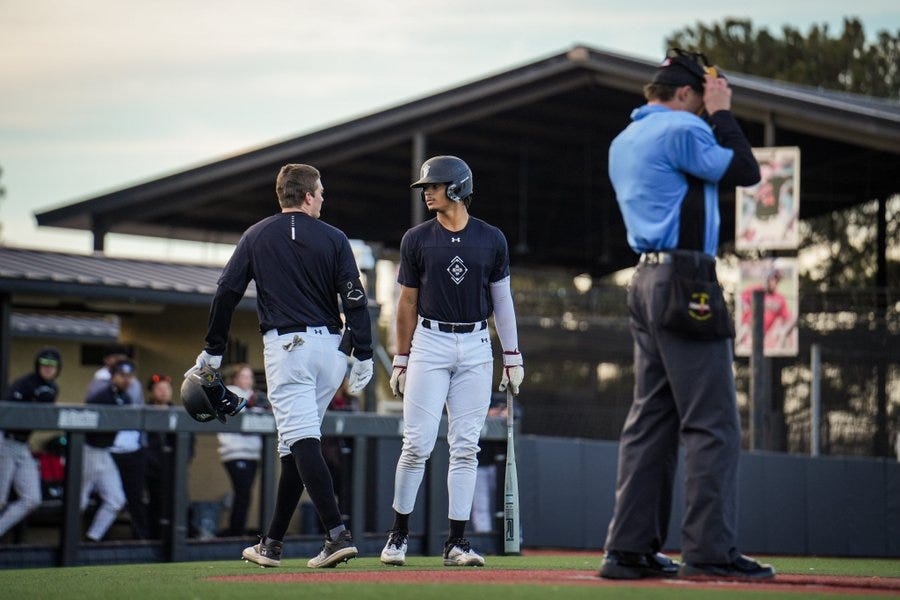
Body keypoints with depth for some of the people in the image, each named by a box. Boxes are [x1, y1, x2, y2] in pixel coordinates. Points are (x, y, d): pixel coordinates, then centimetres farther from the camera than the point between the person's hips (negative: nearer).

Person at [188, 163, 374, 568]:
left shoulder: (256, 237, 6)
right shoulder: (333, 239, 5)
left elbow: (227, 294, 3)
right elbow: (355, 300, -2)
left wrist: (213, 351, 9)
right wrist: (363, 357, -1)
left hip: (286, 347, -3)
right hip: (330, 348, 3)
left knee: (302, 441, -12)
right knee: (296, 443, 12)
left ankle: (338, 534, -27)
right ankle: (272, 543, 17)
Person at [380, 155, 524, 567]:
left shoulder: (491, 240, 5)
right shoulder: (417, 239, 3)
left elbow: (502, 300, 9)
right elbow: (408, 302, 6)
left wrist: (512, 356, 5)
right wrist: (401, 360, 4)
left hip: (476, 347, 1)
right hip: (430, 344, -1)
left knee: (465, 446, 1)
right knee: (417, 443, -6)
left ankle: (456, 542, 4)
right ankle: (398, 533, 7)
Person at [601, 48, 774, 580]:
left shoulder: (624, 142, 20)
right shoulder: (683, 128, -9)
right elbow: (746, 171, -8)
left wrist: (713, 118, 21)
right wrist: (722, 113, 2)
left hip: (647, 281, 10)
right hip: (685, 282, -10)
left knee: (652, 418, 9)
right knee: (712, 422, -8)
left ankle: (630, 549, 8)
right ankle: (710, 550, -10)